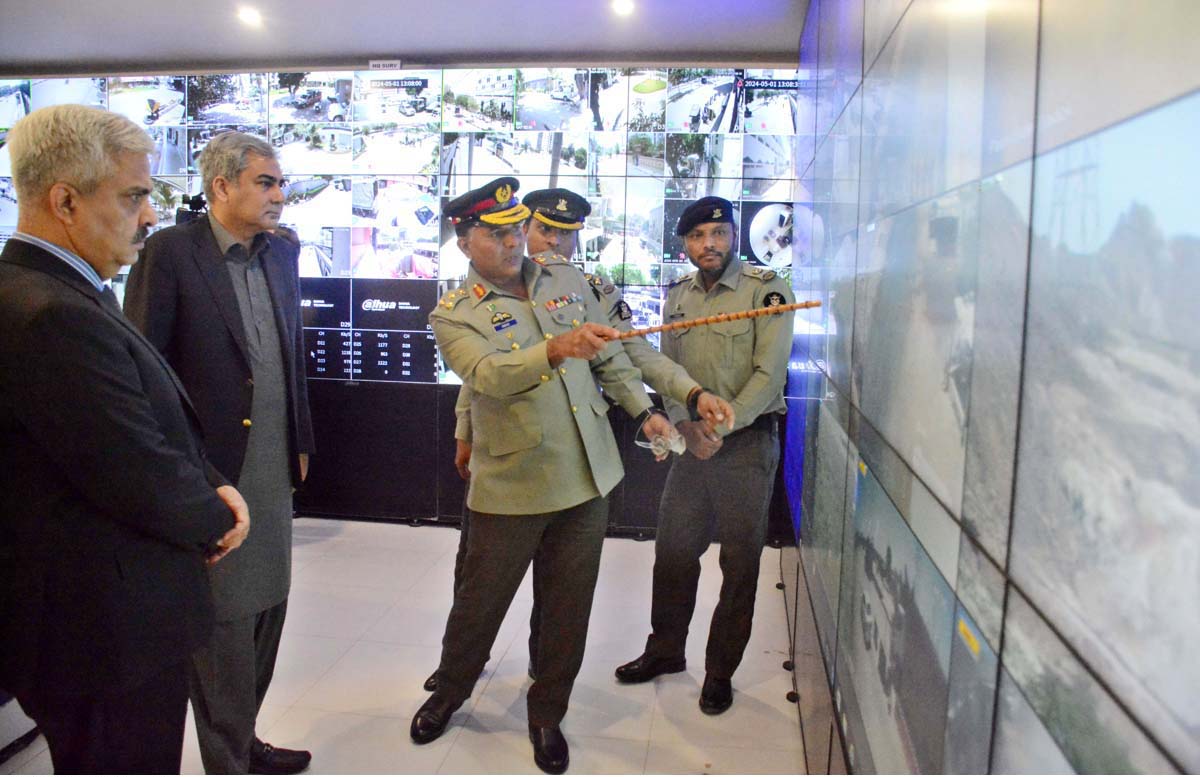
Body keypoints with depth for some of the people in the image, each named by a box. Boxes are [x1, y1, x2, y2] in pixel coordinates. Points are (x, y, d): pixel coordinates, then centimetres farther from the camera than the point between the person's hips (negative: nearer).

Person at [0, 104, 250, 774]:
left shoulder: (75, 295, 7)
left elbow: (160, 423, 12)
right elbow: (145, 484, -25)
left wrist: (212, 487, -3)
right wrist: (216, 517, -6)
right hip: (109, 633, -10)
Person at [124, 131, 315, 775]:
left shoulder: (281, 254, 9)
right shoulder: (169, 251, -10)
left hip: (274, 470, 6)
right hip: (209, 470, -6)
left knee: (266, 610, 15)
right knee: (224, 620, 5)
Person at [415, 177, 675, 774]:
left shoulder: (567, 281, 7)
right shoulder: (454, 316, -7)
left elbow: (609, 357, 17)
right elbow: (490, 373, -28)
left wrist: (643, 410, 14)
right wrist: (557, 348, -43)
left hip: (587, 478, 4)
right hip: (510, 488, -3)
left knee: (568, 609, 13)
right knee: (480, 602, 14)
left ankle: (546, 715, 34)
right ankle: (448, 693, 42)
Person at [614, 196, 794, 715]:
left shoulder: (766, 290, -8)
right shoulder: (678, 296, 9)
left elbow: (769, 374, -14)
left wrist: (721, 426, -20)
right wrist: (686, 425, -10)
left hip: (747, 441, -5)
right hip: (690, 440, 5)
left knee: (740, 562, 6)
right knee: (672, 549, 13)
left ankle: (721, 672, 23)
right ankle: (665, 650, 34)